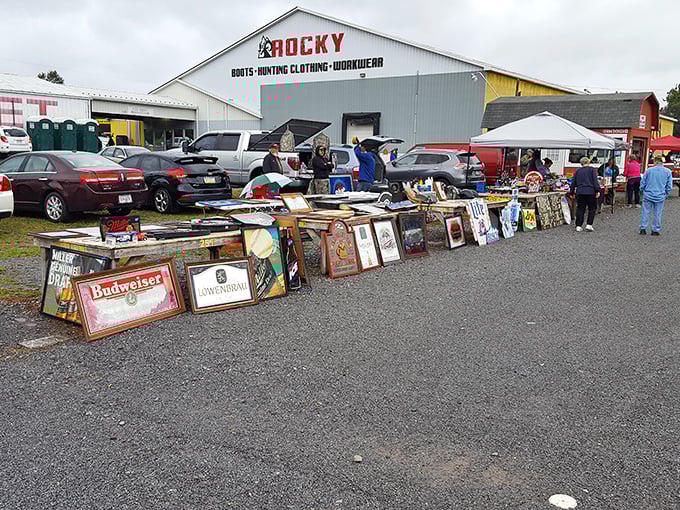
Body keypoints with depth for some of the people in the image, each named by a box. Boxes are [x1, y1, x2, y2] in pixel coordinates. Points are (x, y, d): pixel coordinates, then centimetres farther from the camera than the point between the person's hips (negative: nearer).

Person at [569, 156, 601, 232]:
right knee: (592, 208, 9)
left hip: (580, 192, 3)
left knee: (580, 209, 8)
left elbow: (573, 182, 15)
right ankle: (589, 225, 1)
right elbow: (595, 181, -7)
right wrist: (597, 191, -9)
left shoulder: (578, 171, 13)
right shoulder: (592, 169, 3)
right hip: (590, 192, -3)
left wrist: (571, 192, 22)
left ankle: (578, 226, 4)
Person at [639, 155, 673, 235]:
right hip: (660, 197, 1)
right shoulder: (668, 172, -2)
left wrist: (642, 190, 17)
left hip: (648, 195, -1)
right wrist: (666, 194, 17)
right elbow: (669, 186, 2)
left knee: (646, 212, 8)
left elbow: (642, 183, 0)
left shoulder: (649, 170, -6)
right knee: (657, 214, 9)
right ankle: (655, 230, 15)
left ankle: (643, 229, 10)